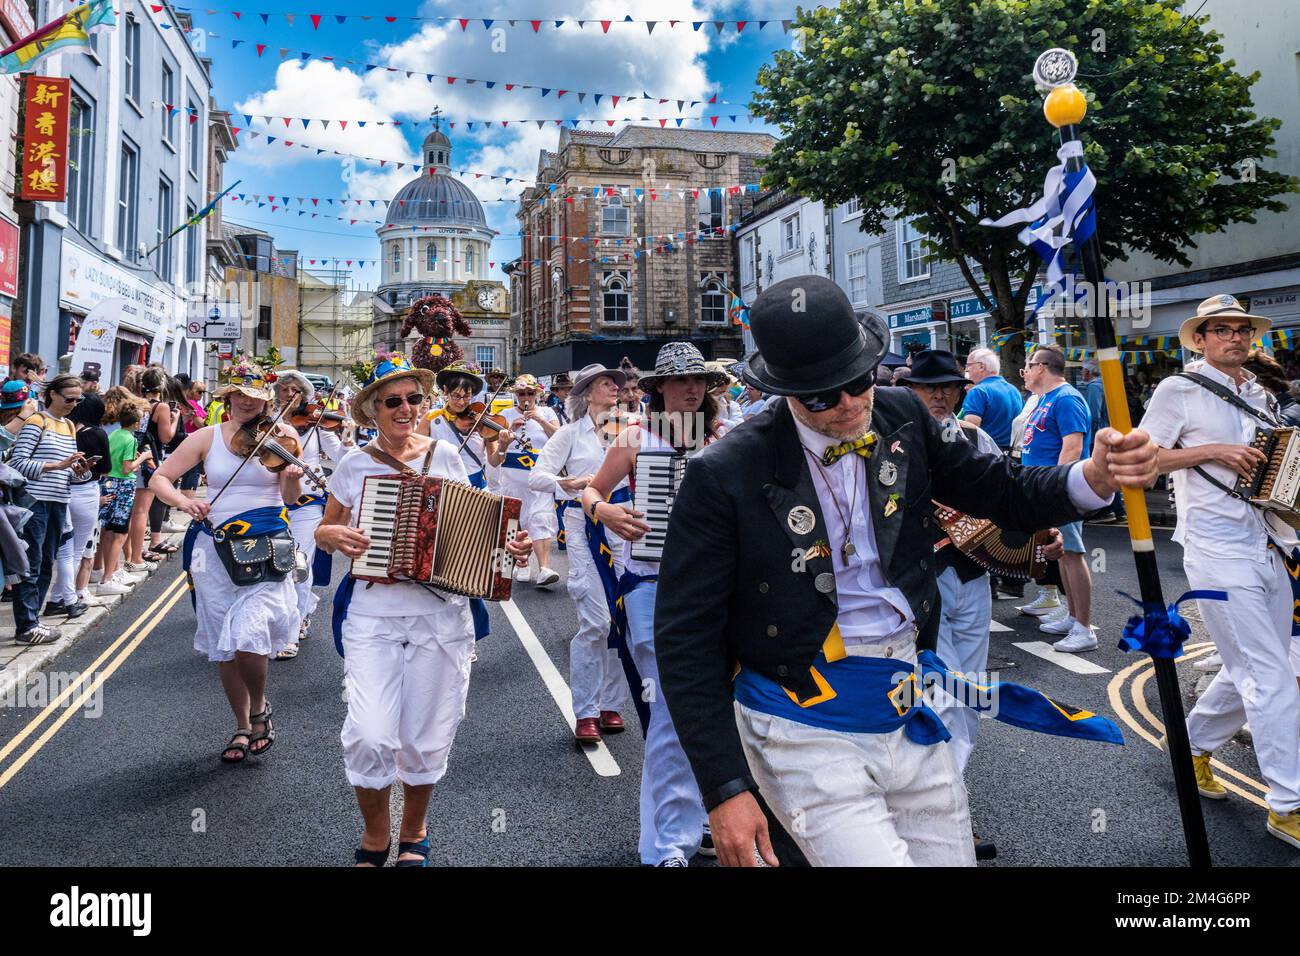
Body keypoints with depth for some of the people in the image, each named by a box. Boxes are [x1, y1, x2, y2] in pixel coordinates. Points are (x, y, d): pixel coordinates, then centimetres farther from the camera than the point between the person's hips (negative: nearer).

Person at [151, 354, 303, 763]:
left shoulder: (280, 434, -1)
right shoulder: (207, 437, 3)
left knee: (248, 640, -16)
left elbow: (291, 498, -6)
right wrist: (183, 501, -17)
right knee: (224, 647, 10)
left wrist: (293, 479, -28)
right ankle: (242, 727, 29)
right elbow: (159, 479, 3)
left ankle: (259, 708, 14)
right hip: (215, 549, 3)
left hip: (267, 548, -3)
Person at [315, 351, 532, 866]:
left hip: (441, 616, 1)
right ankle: (374, 838, 18)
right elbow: (322, 531, 13)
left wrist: (506, 547, -7)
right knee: (369, 736, -12)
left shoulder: (446, 455, 4)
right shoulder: (355, 464, 2)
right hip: (372, 614, -1)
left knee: (426, 739, 7)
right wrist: (336, 536, -9)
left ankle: (413, 834, 36)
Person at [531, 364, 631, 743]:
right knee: (595, 621, -8)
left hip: (621, 525, 4)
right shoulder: (572, 433, 1)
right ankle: (586, 712, 5)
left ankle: (611, 704, 20)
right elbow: (537, 476, -7)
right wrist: (569, 483, -23)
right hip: (584, 527, -3)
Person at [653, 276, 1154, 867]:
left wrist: (1095, 476, -14)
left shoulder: (902, 419, 0)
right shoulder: (724, 477, -16)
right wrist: (726, 791, -13)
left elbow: (1005, 494, 8)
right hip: (807, 728, -5)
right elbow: (686, 640, -12)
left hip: (908, 713, 6)